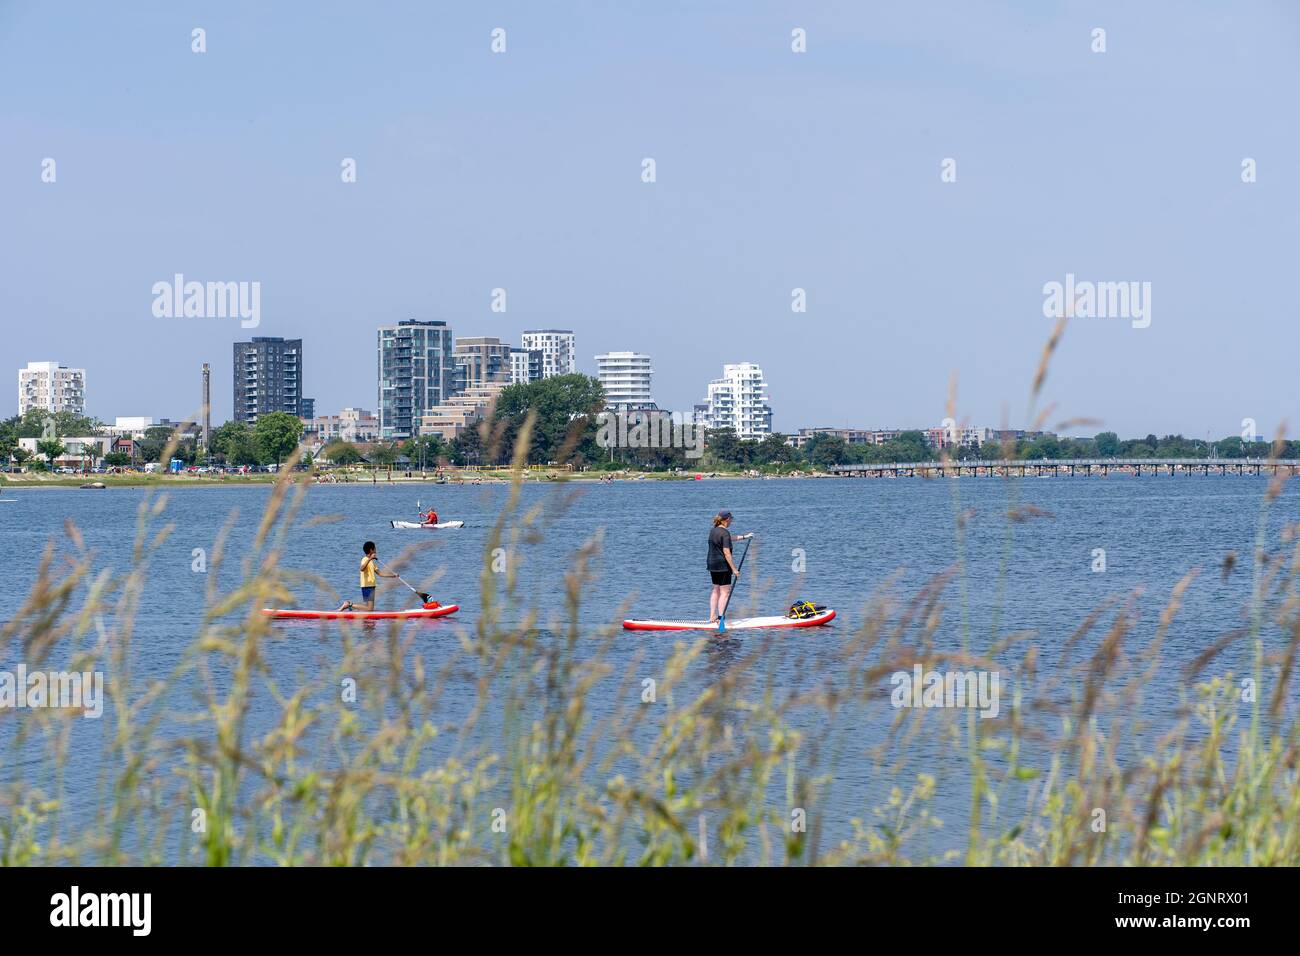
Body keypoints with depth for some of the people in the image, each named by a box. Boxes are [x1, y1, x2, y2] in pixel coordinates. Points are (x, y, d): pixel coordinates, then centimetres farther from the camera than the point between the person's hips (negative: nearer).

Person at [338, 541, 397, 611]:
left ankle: (349, 604, 15)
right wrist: (370, 559, -37)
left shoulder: (372, 562, 18)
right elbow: (362, 568, -31)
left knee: (370, 609, 8)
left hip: (371, 587, 9)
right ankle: (350, 605, -8)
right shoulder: (365, 559, -9)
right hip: (367, 587, -9)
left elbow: (379, 573, 22)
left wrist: (392, 575, 19)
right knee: (369, 609, -15)